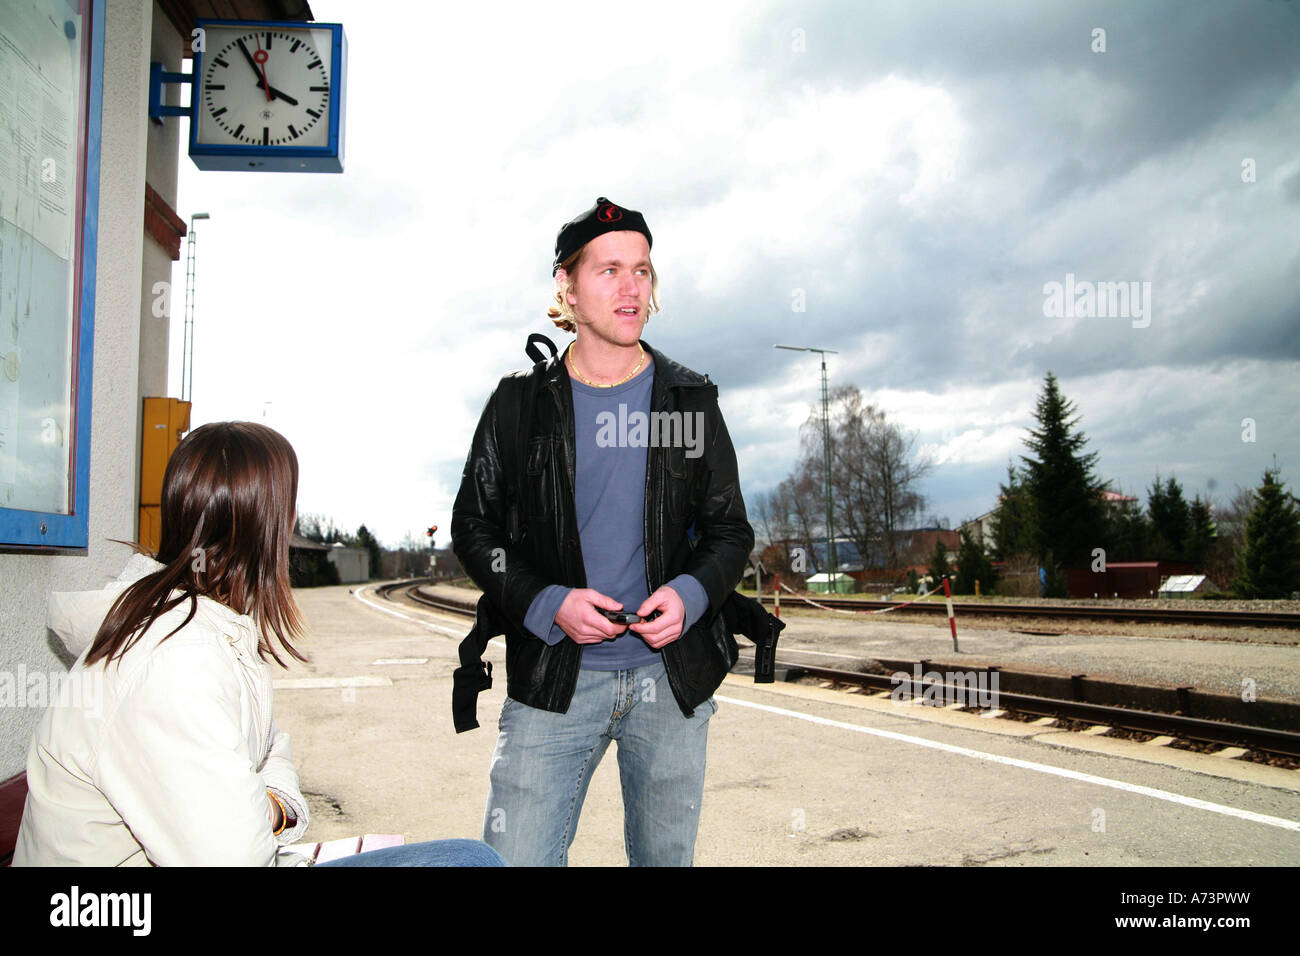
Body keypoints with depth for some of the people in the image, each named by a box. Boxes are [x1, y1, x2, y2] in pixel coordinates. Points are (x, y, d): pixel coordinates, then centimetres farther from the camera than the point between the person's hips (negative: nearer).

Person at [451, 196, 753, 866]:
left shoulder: (691, 400, 5)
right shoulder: (520, 401, 1)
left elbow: (730, 529, 8)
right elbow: (473, 527, 3)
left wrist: (690, 593, -13)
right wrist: (546, 604, -13)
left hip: (671, 674, 2)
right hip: (553, 678, -1)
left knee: (667, 857, 15)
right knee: (514, 858, -3)